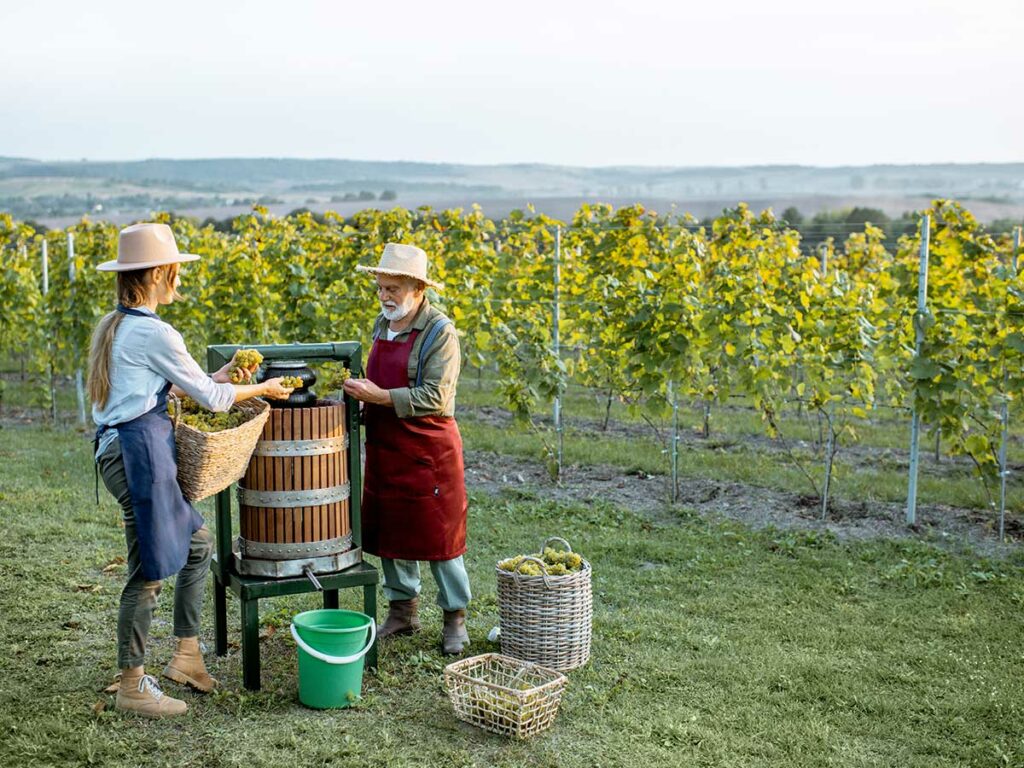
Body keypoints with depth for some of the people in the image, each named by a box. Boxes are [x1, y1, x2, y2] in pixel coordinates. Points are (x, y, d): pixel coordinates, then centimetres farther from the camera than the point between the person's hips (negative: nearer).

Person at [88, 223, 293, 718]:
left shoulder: (113, 327, 14)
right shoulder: (154, 333, -14)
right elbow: (211, 399, -7)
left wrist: (215, 379, 22)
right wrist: (262, 388, 9)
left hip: (118, 449, 10)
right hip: (140, 452, -10)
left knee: (197, 544, 18)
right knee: (149, 571, -1)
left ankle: (186, 655, 23)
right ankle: (132, 685, 11)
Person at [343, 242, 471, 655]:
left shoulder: (440, 332, -14)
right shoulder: (382, 324, 9)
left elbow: (435, 398, -21)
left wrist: (379, 396, -23)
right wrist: (362, 394, 4)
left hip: (428, 450, -7)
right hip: (384, 449, 7)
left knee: (437, 533, 1)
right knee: (389, 530, 13)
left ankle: (455, 619, 16)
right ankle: (403, 610, 28)